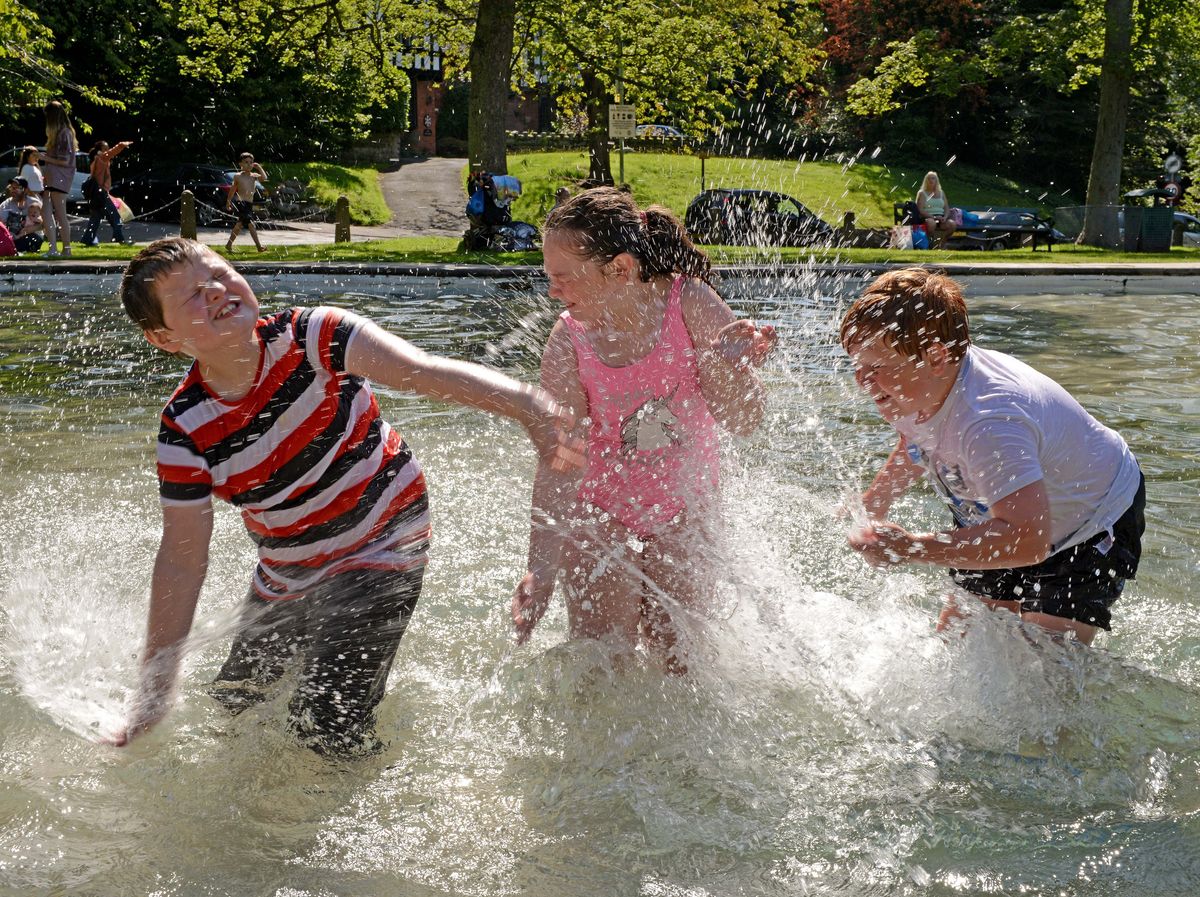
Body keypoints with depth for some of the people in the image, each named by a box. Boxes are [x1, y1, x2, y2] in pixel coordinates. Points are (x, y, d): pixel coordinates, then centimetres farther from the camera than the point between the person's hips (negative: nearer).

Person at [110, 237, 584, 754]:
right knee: (230, 707, 16)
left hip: (383, 546, -4)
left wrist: (527, 406, -51)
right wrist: (153, 696, -9)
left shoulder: (307, 337, -21)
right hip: (287, 574, 4)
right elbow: (181, 558, -10)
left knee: (326, 727, -15)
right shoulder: (185, 431, -15)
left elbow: (424, 371, -33)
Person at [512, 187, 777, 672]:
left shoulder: (688, 302, -19)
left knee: (679, 661, 11)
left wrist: (733, 367, -41)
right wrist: (540, 568, -28)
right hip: (600, 517, -1)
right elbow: (557, 461, -21)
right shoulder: (568, 340, -19)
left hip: (683, 519, 1)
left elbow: (743, 421, -19)